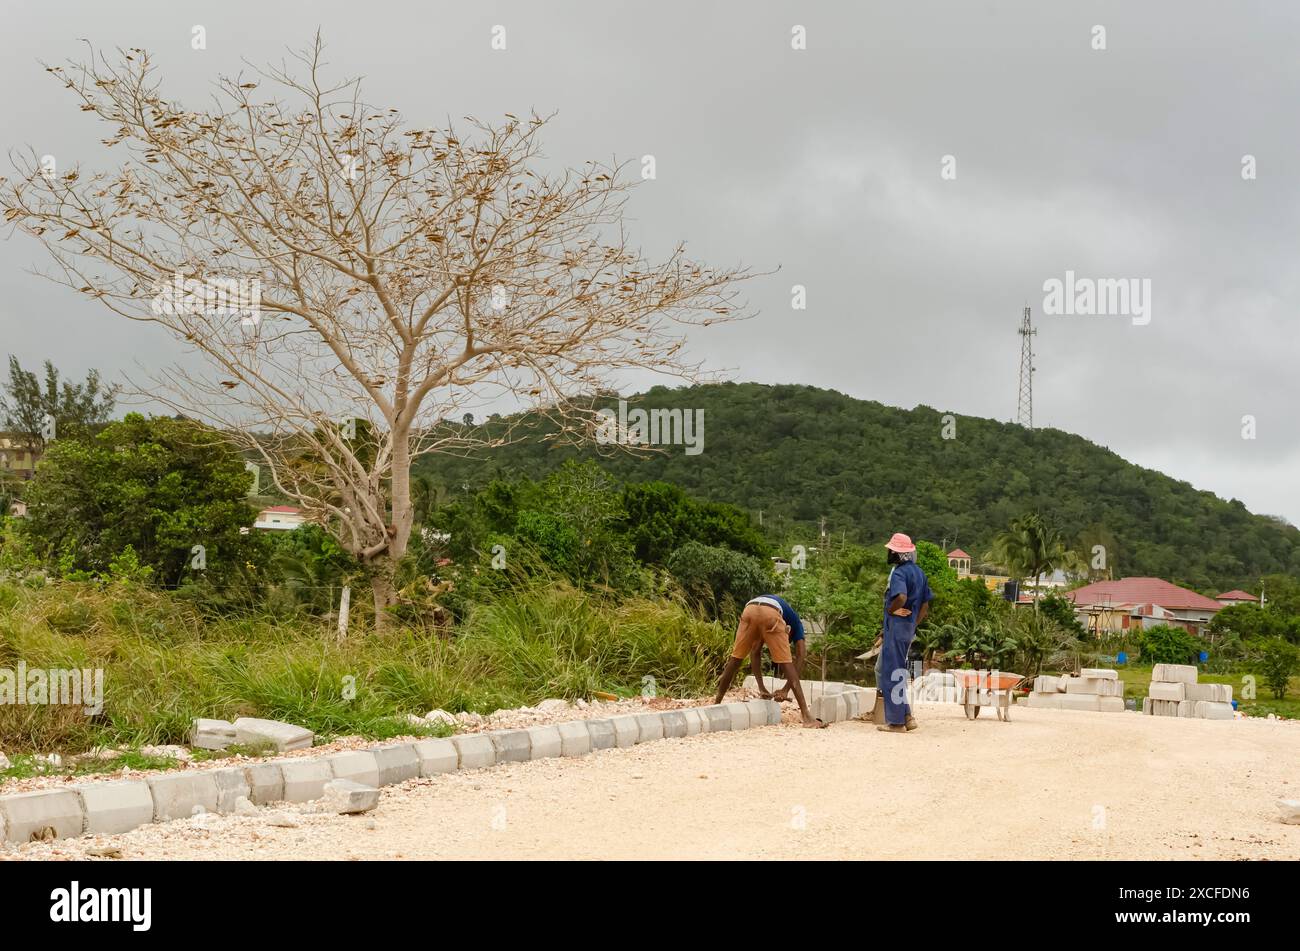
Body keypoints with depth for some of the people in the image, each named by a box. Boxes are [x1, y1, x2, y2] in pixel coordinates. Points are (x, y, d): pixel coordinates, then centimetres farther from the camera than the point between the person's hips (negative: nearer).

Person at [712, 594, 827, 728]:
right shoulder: (795, 624, 36)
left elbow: (754, 654, 38)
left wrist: (761, 688, 31)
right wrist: (786, 689, 25)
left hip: (749, 610, 3)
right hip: (771, 614, -3)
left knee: (735, 660, 20)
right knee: (786, 663, 4)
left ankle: (716, 705, 27)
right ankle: (807, 717, -1)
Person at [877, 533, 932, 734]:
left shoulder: (899, 573, -16)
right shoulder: (919, 573, 13)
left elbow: (901, 598, -34)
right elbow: (925, 606, 16)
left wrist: (890, 609, -16)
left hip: (896, 625, -9)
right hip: (910, 627, 9)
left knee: (893, 672, -2)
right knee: (882, 669, 18)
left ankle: (896, 721, 1)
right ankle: (906, 715, 17)